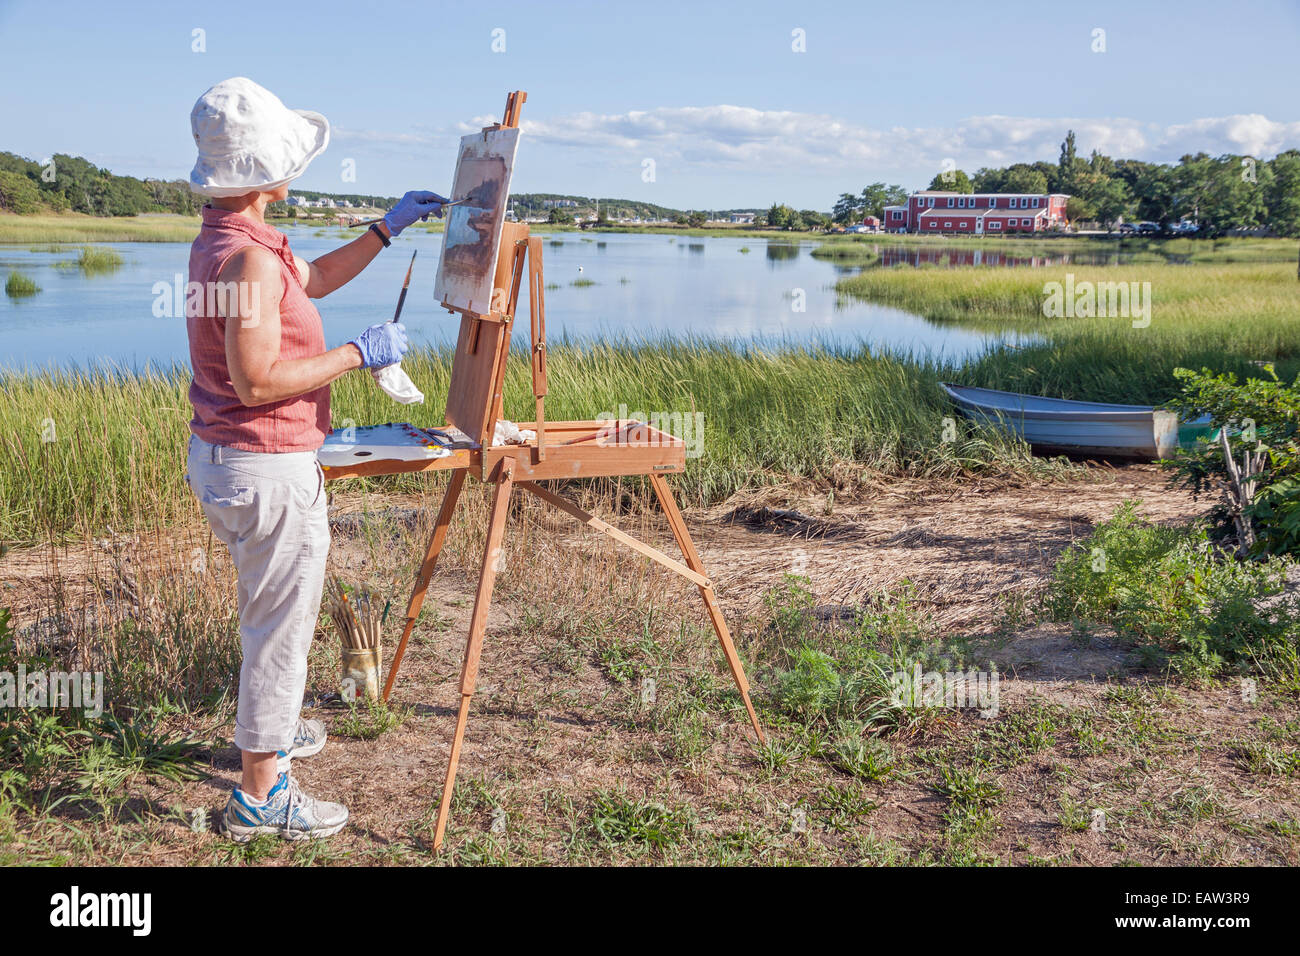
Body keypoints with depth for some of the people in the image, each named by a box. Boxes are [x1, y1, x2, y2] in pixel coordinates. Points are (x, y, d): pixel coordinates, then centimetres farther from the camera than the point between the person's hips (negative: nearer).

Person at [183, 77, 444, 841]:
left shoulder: (217, 240, 9)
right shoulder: (251, 256, -24)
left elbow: (314, 280, 24)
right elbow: (257, 381, -27)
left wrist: (389, 228, 21)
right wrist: (359, 354, -19)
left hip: (219, 457, 10)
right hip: (269, 468, -10)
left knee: (275, 613, 27)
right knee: (281, 625, 2)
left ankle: (271, 729, 46)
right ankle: (261, 793, 14)